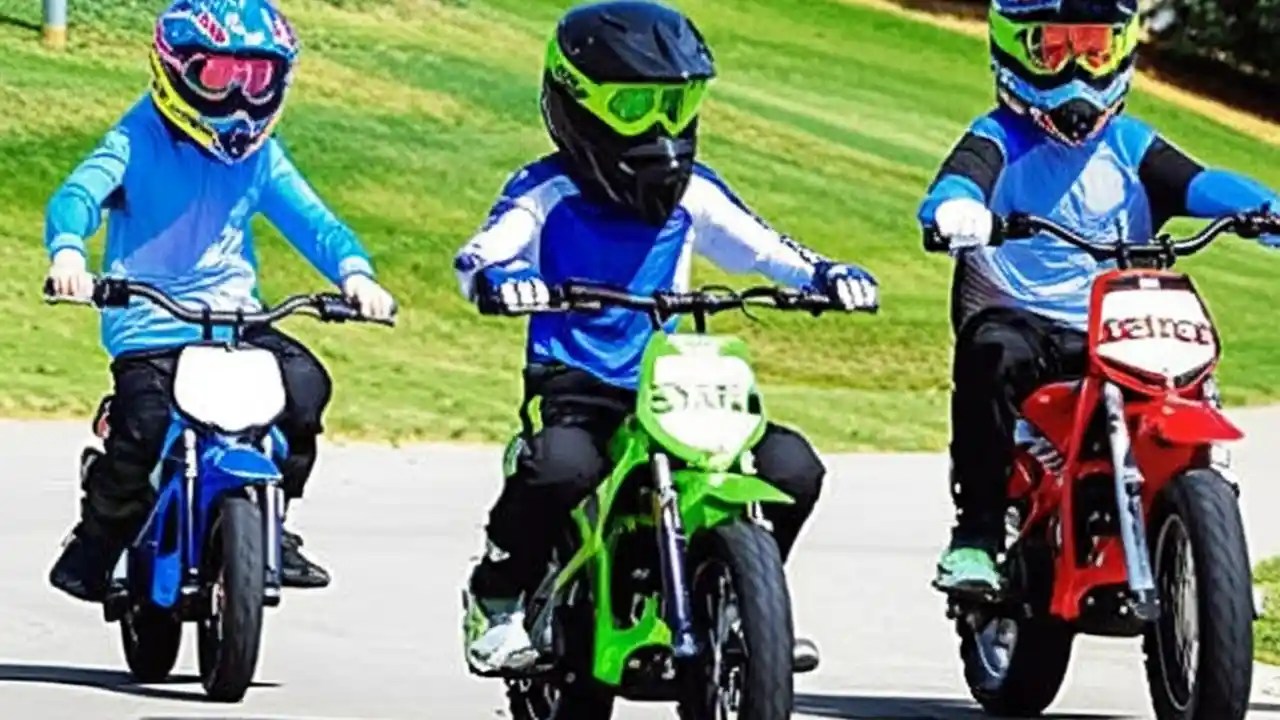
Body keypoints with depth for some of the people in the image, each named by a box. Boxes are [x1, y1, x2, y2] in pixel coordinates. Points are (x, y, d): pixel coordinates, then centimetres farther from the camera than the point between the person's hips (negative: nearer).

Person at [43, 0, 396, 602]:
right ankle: (94, 545, -1)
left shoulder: (260, 157, 9)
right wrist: (67, 251, -43)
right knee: (143, 425, -27)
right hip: (149, 324, -4)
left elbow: (310, 218, 2)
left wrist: (354, 272, -19)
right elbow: (79, 195, -20)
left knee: (304, 383, -21)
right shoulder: (139, 143, -6)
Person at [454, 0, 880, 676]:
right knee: (562, 465, -39)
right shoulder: (549, 191, -2)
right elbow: (477, 256, -15)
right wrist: (499, 281, -39)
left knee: (793, 467, -11)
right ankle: (494, 602, -13)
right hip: (574, 384, -5)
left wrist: (825, 275, -8)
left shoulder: (693, 192, 12)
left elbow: (762, 246, 12)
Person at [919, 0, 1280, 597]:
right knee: (994, 356, -36)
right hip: (1014, 316, -4)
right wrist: (954, 208, -46)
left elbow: (1197, 184, -2)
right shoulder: (1001, 139, 3)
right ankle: (975, 536, -31)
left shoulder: (1129, 146, 14)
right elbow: (961, 177, -19)